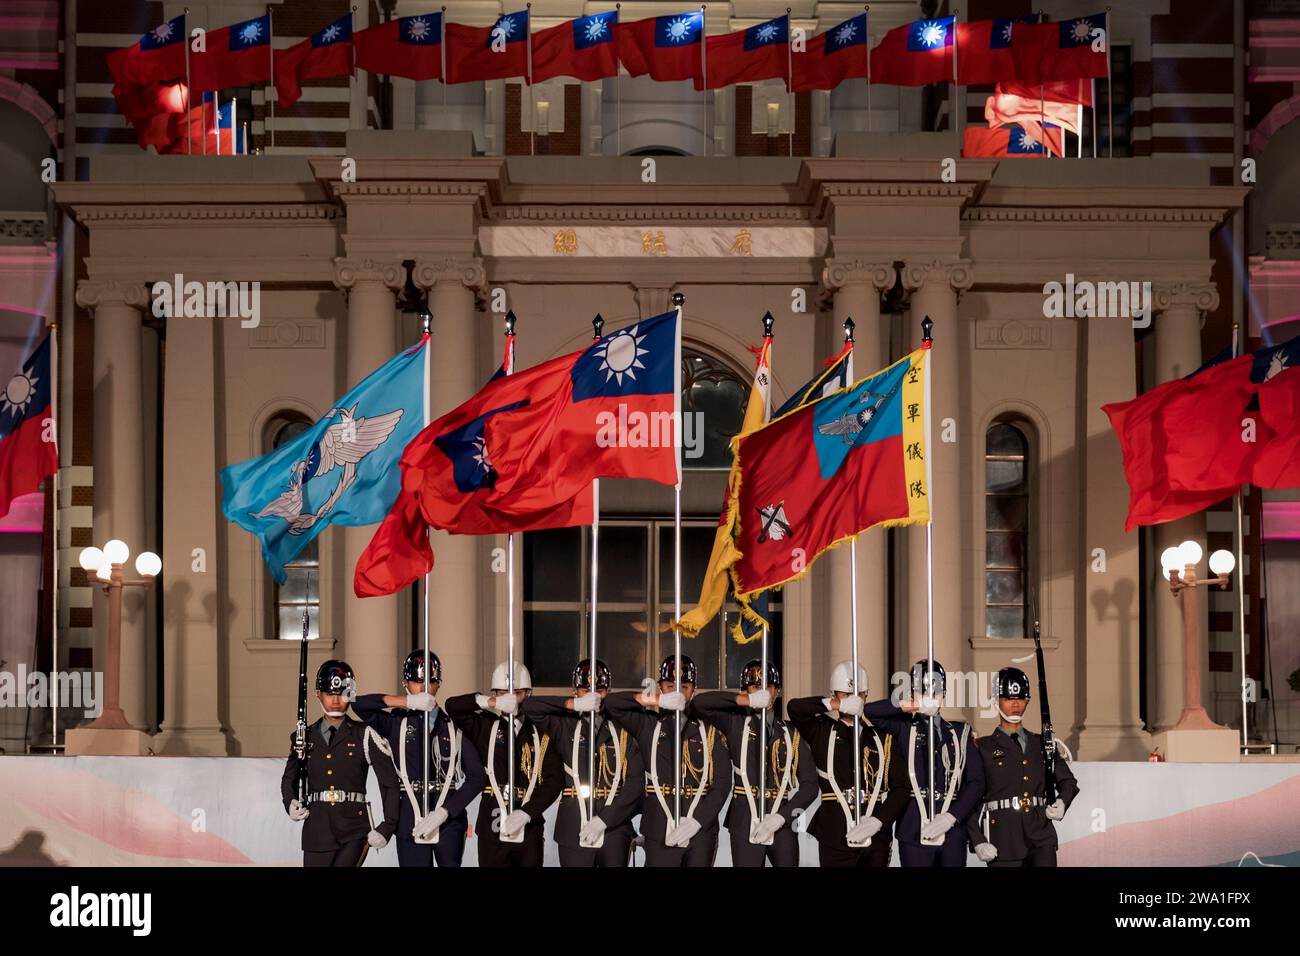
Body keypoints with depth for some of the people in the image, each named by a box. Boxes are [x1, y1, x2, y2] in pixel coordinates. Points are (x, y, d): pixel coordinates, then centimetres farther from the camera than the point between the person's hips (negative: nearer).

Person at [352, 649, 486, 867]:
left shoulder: (455, 725, 6)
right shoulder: (396, 724, 8)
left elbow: (477, 776, -1)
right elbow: (359, 704, -7)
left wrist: (444, 811, -12)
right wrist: (408, 701, -16)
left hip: (450, 819, 1)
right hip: (411, 822, 0)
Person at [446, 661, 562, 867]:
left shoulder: (540, 733, 8)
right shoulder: (486, 727, 9)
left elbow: (555, 779, 0)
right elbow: (453, 707, -4)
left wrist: (526, 813, -12)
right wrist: (491, 703, -17)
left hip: (529, 828, 1)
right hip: (492, 827, -1)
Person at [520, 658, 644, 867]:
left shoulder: (623, 730, 6)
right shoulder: (565, 727, 8)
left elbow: (636, 783, -2)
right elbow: (530, 706, -5)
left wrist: (604, 820, -11)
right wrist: (575, 704, -12)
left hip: (614, 831, 0)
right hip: (574, 833, 0)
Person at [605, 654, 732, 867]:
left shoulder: (709, 731, 10)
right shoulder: (648, 725, 10)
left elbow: (723, 782, 2)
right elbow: (611, 704, -4)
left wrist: (697, 821, -11)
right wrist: (657, 701, -15)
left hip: (701, 831, 1)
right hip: (660, 832, -1)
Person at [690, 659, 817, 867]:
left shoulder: (792, 733, 11)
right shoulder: (735, 723, 9)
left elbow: (810, 784, 6)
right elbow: (698, 704, -6)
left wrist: (781, 817, -9)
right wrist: (747, 700, -11)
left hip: (783, 824, 2)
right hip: (745, 824, -2)